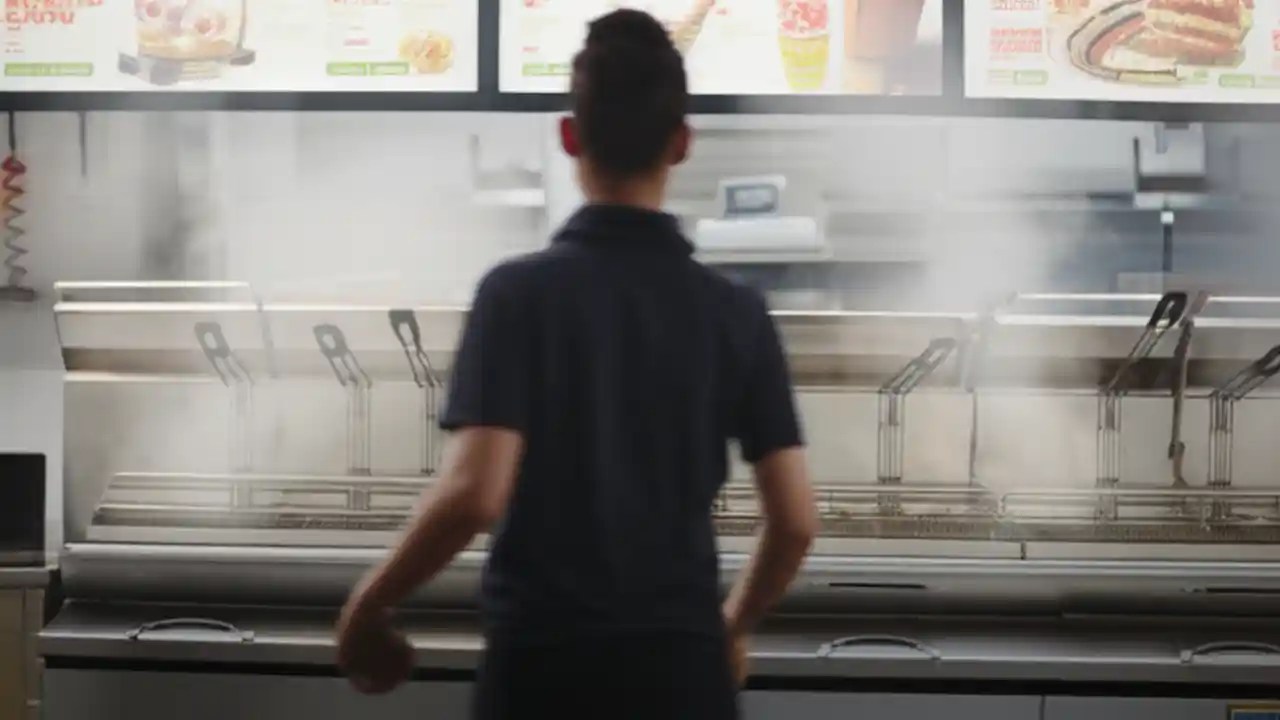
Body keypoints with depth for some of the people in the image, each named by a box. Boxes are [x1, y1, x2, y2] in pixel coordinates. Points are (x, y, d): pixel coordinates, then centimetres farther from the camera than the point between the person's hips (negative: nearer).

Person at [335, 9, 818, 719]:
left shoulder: (520, 291, -8)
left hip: (543, 658, -2)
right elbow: (795, 519, 1)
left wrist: (370, 602, -2)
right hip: (680, 662, 2)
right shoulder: (736, 312, 1)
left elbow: (475, 493, -17)